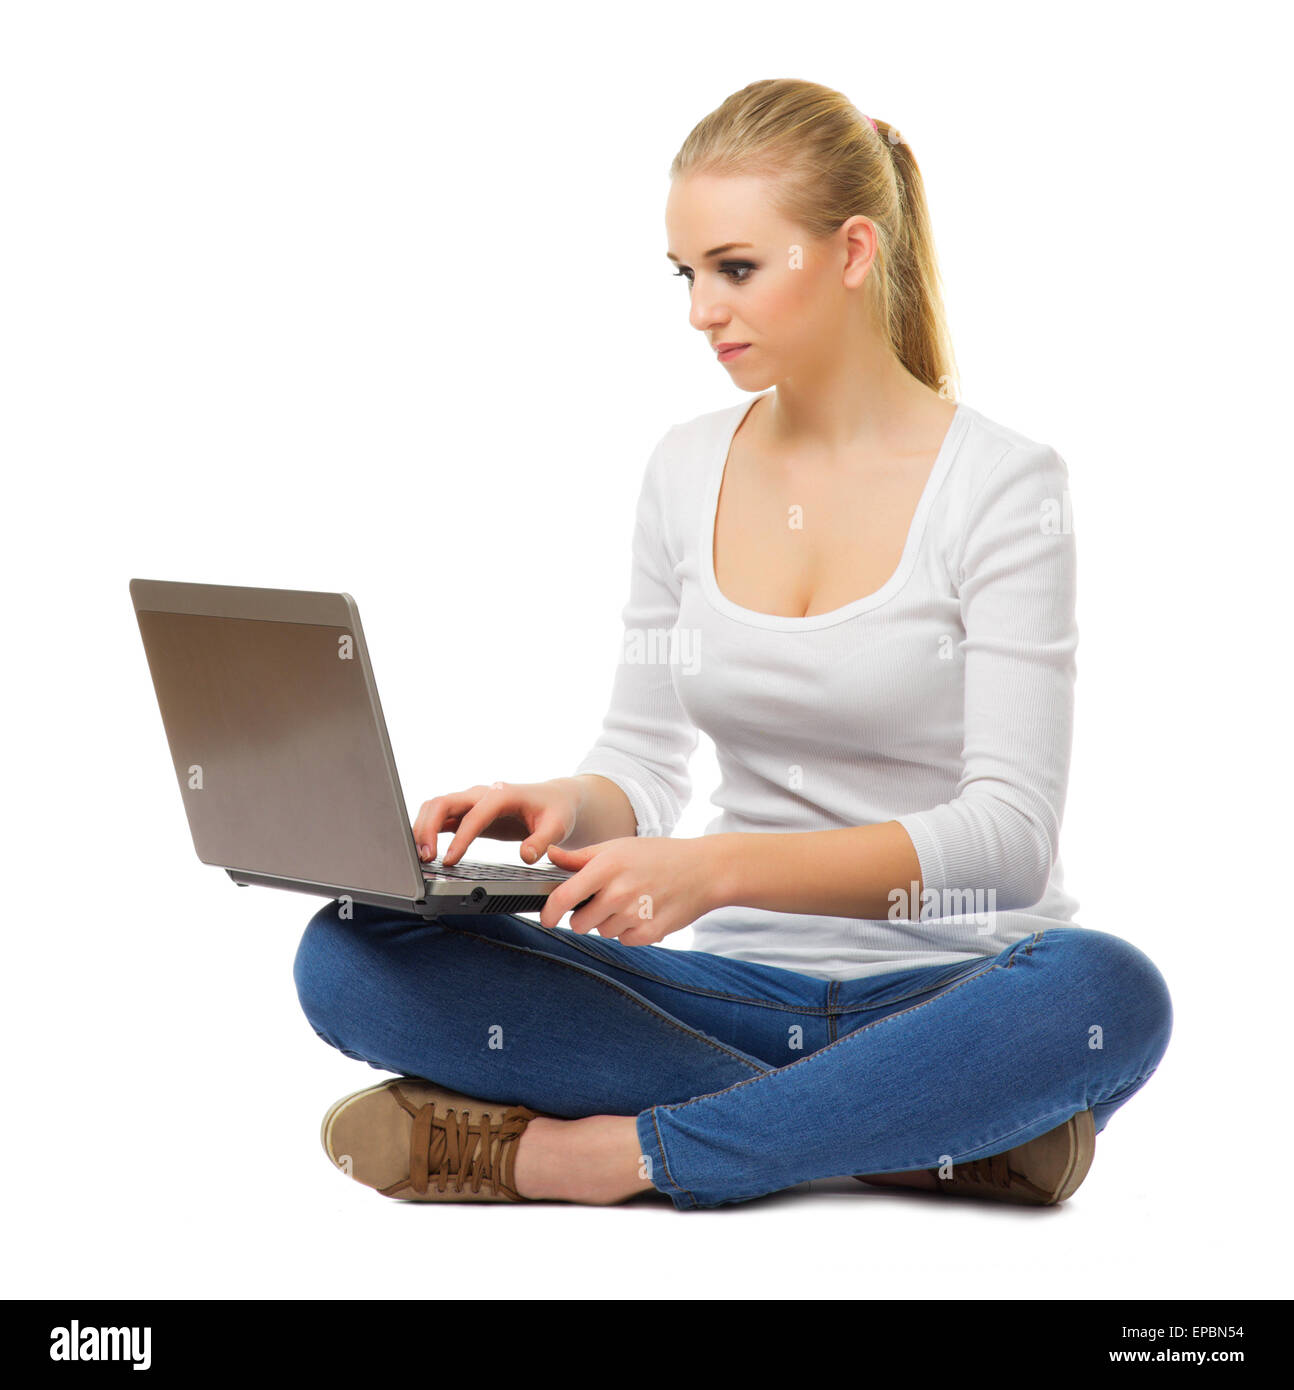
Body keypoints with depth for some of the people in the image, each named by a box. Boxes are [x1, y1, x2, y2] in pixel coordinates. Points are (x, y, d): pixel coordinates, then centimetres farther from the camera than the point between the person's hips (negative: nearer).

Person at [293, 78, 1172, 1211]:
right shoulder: (686, 472, 7)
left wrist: (724, 866, -30)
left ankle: (612, 1155, -26)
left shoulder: (1002, 485, -9)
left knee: (1106, 992, -40)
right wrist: (564, 808, -14)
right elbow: (645, 764, 11)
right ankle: (927, 1132, -22)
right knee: (352, 959, -17)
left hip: (944, 990, -4)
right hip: (741, 984, 4)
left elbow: (1011, 832, -17)